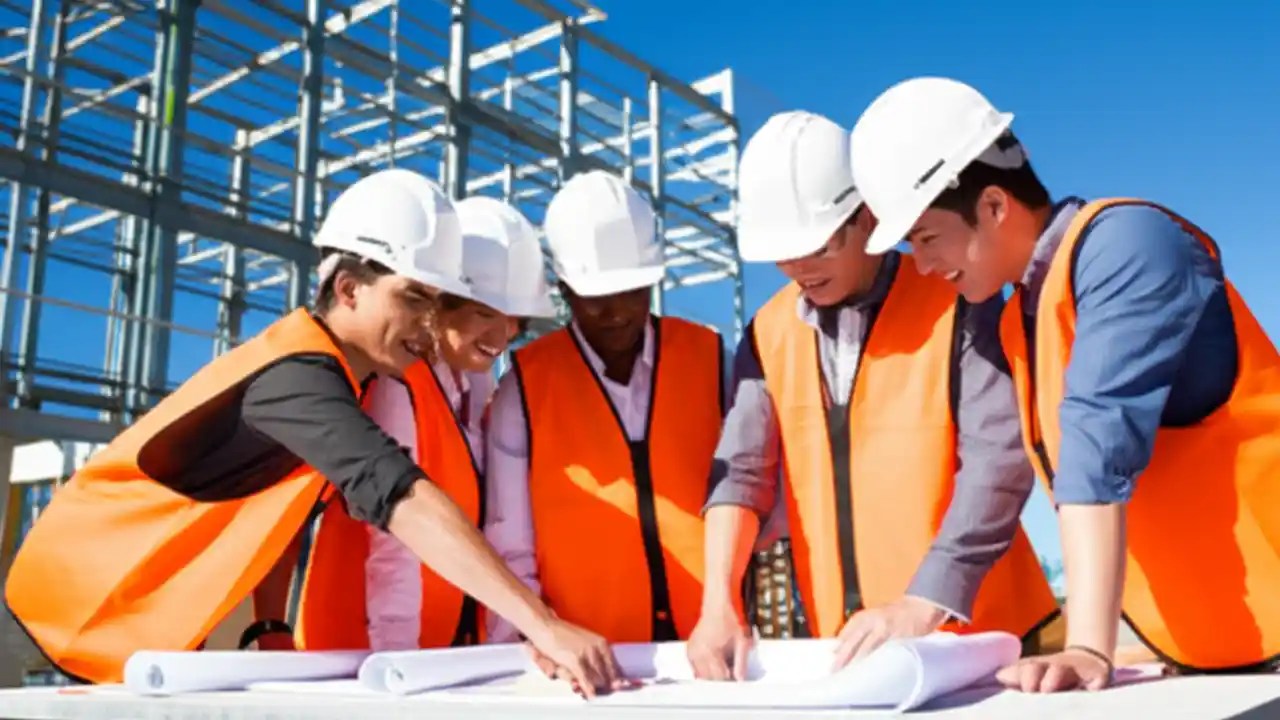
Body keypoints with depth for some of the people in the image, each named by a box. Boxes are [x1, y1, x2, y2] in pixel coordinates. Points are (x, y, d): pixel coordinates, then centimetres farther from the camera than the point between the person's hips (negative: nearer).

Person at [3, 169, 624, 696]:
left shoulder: (320, 370, -1)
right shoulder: (297, 374, -29)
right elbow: (402, 499, -43)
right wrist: (543, 626, -48)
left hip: (151, 626, 8)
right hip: (86, 613, -8)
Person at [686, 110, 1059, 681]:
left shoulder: (955, 306, -9)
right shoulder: (769, 332, 4)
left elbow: (998, 458, -17)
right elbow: (741, 469, -1)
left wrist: (921, 606, -25)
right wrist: (719, 605, -14)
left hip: (971, 636, -4)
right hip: (842, 646, 4)